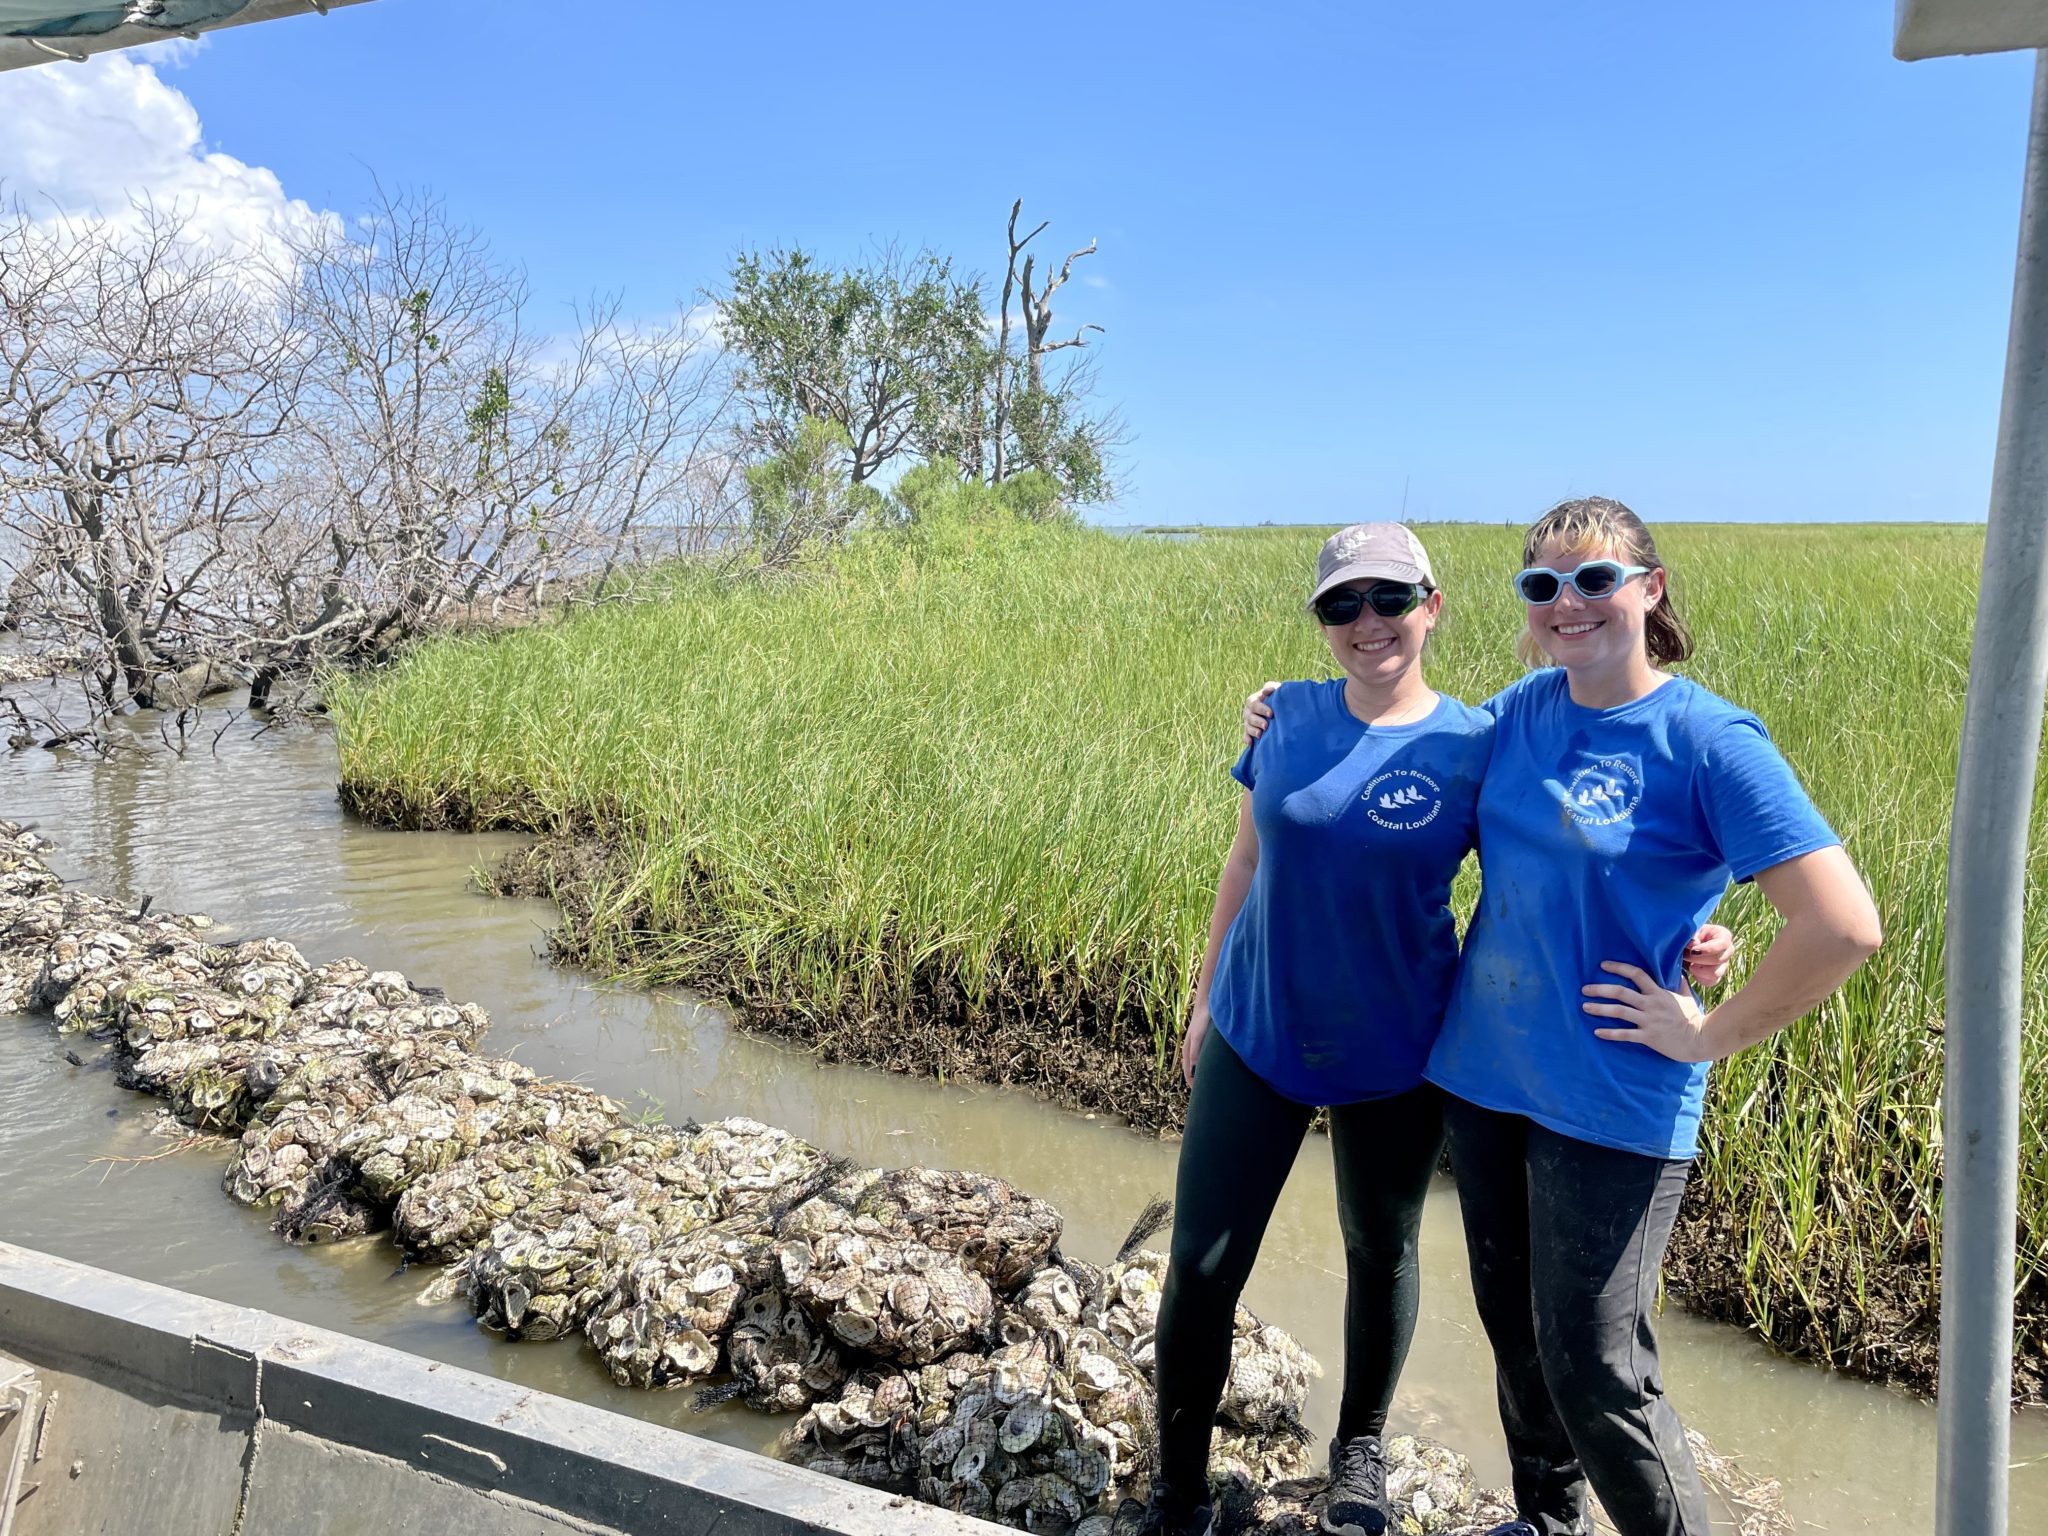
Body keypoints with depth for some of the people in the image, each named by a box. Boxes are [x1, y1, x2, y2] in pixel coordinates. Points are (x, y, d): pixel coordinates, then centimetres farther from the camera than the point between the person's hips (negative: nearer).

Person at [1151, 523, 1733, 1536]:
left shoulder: (1474, 747, -10)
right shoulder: (1292, 715, -4)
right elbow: (1247, 861, 5)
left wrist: (1679, 938, -21)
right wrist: (1206, 1002, 10)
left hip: (1393, 1060, -1)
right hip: (1257, 1036, 1)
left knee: (1381, 1256, 19)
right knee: (1200, 1268, 2)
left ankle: (1360, 1451, 45)